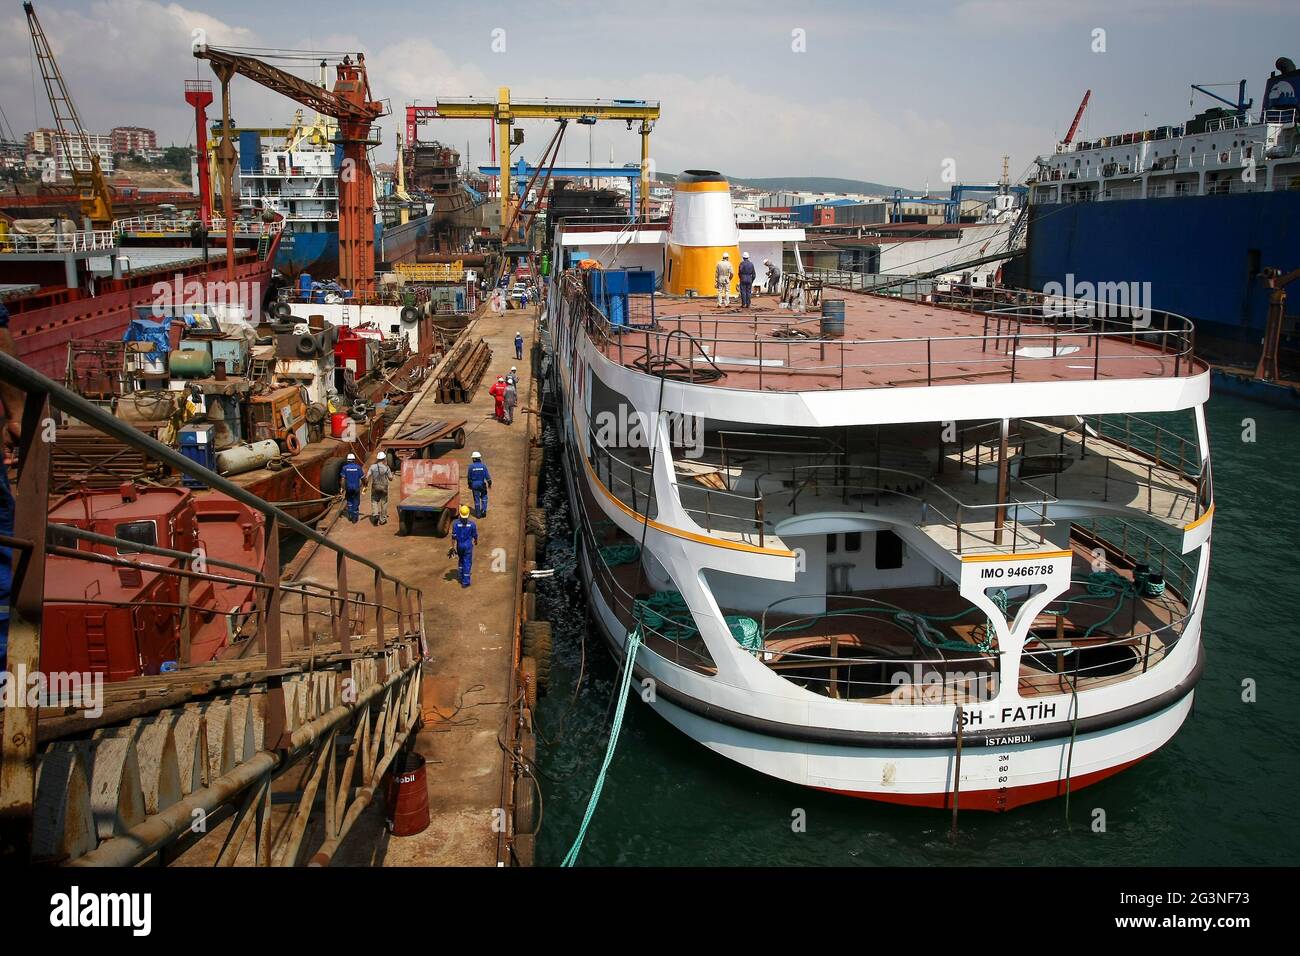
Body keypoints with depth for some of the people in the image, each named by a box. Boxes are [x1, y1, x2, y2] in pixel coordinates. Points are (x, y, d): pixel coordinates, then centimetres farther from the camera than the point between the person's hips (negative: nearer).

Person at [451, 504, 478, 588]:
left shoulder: (455, 523, -12)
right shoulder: (472, 523, -13)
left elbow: (454, 536, -9)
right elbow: (475, 535, -2)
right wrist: (476, 541, 21)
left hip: (459, 545, 2)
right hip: (468, 545, -2)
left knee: (461, 560, 23)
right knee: (467, 563, 4)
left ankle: (462, 578, 28)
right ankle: (465, 582, 3)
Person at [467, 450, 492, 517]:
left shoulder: (471, 466, -8)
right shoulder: (483, 466, -9)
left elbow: (469, 477, -1)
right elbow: (487, 476, -7)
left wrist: (469, 485, 12)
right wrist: (489, 483, 5)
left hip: (474, 485, 0)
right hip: (482, 484, 0)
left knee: (476, 499, 7)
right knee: (484, 498, 19)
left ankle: (478, 514, 13)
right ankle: (483, 510, 4)